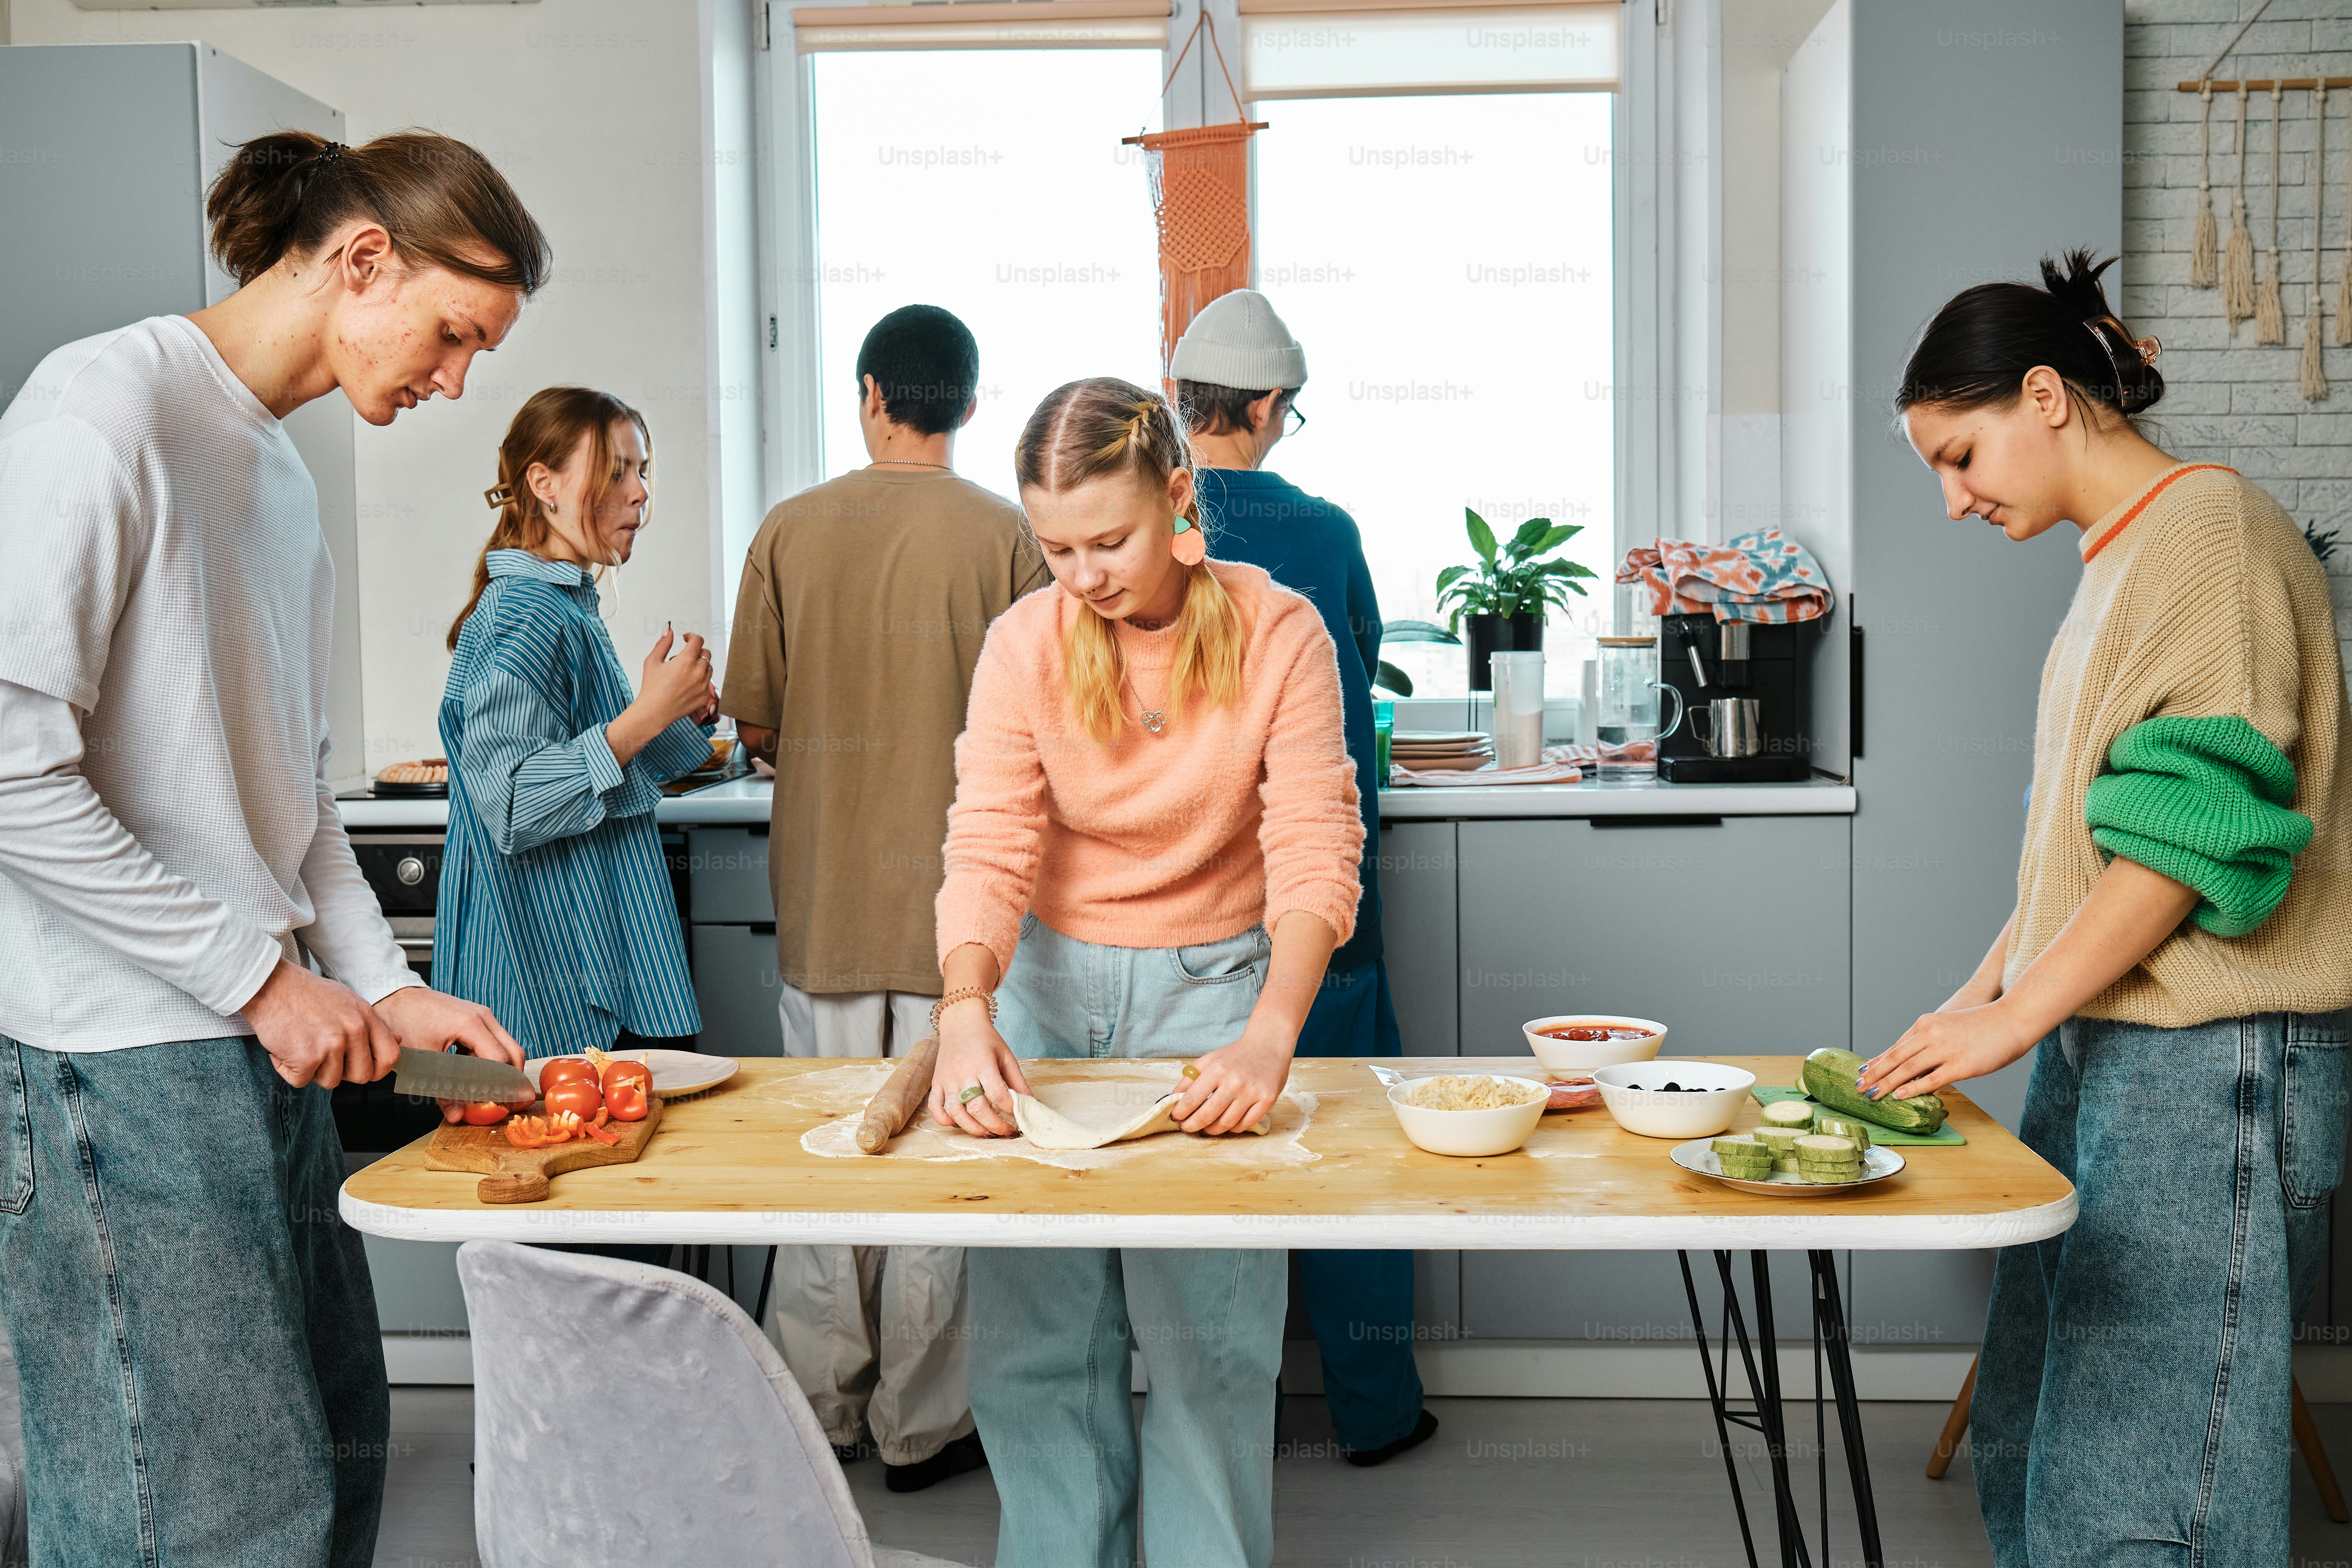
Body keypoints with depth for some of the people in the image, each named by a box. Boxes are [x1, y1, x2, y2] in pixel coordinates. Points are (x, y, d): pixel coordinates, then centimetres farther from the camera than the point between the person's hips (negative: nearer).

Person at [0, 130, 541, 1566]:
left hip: (269, 1047, 9)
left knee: (336, 1448, 13)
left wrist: (385, 987, 9)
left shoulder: (285, 465, 16)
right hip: (119, 1065, -9)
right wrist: (264, 975, -15)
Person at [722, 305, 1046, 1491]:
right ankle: (921, 1425, 16)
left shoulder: (790, 531, -1)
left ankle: (823, 1409, 25)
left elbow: (755, 728, 1)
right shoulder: (1006, 536, -7)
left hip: (822, 892, 2)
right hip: (958, 899, -2)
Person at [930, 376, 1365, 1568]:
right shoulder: (1026, 642, -7)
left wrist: (1269, 1035, -35)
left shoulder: (1277, 633, -12)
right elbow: (988, 847, -14)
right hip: (1051, 980, 2)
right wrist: (965, 1010, -33)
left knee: (1207, 1334, -4)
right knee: (1027, 1331, 2)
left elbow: (1315, 854, -18)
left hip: (1212, 986, -2)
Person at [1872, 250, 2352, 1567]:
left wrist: (2017, 1014, -16)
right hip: (2101, 1050, 9)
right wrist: (1983, 993, 14)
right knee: (2030, 1436, 12)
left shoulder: (2214, 530, -9)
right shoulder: (2123, 557, 19)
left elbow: (2198, 827, -17)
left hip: (2214, 1063, -9)